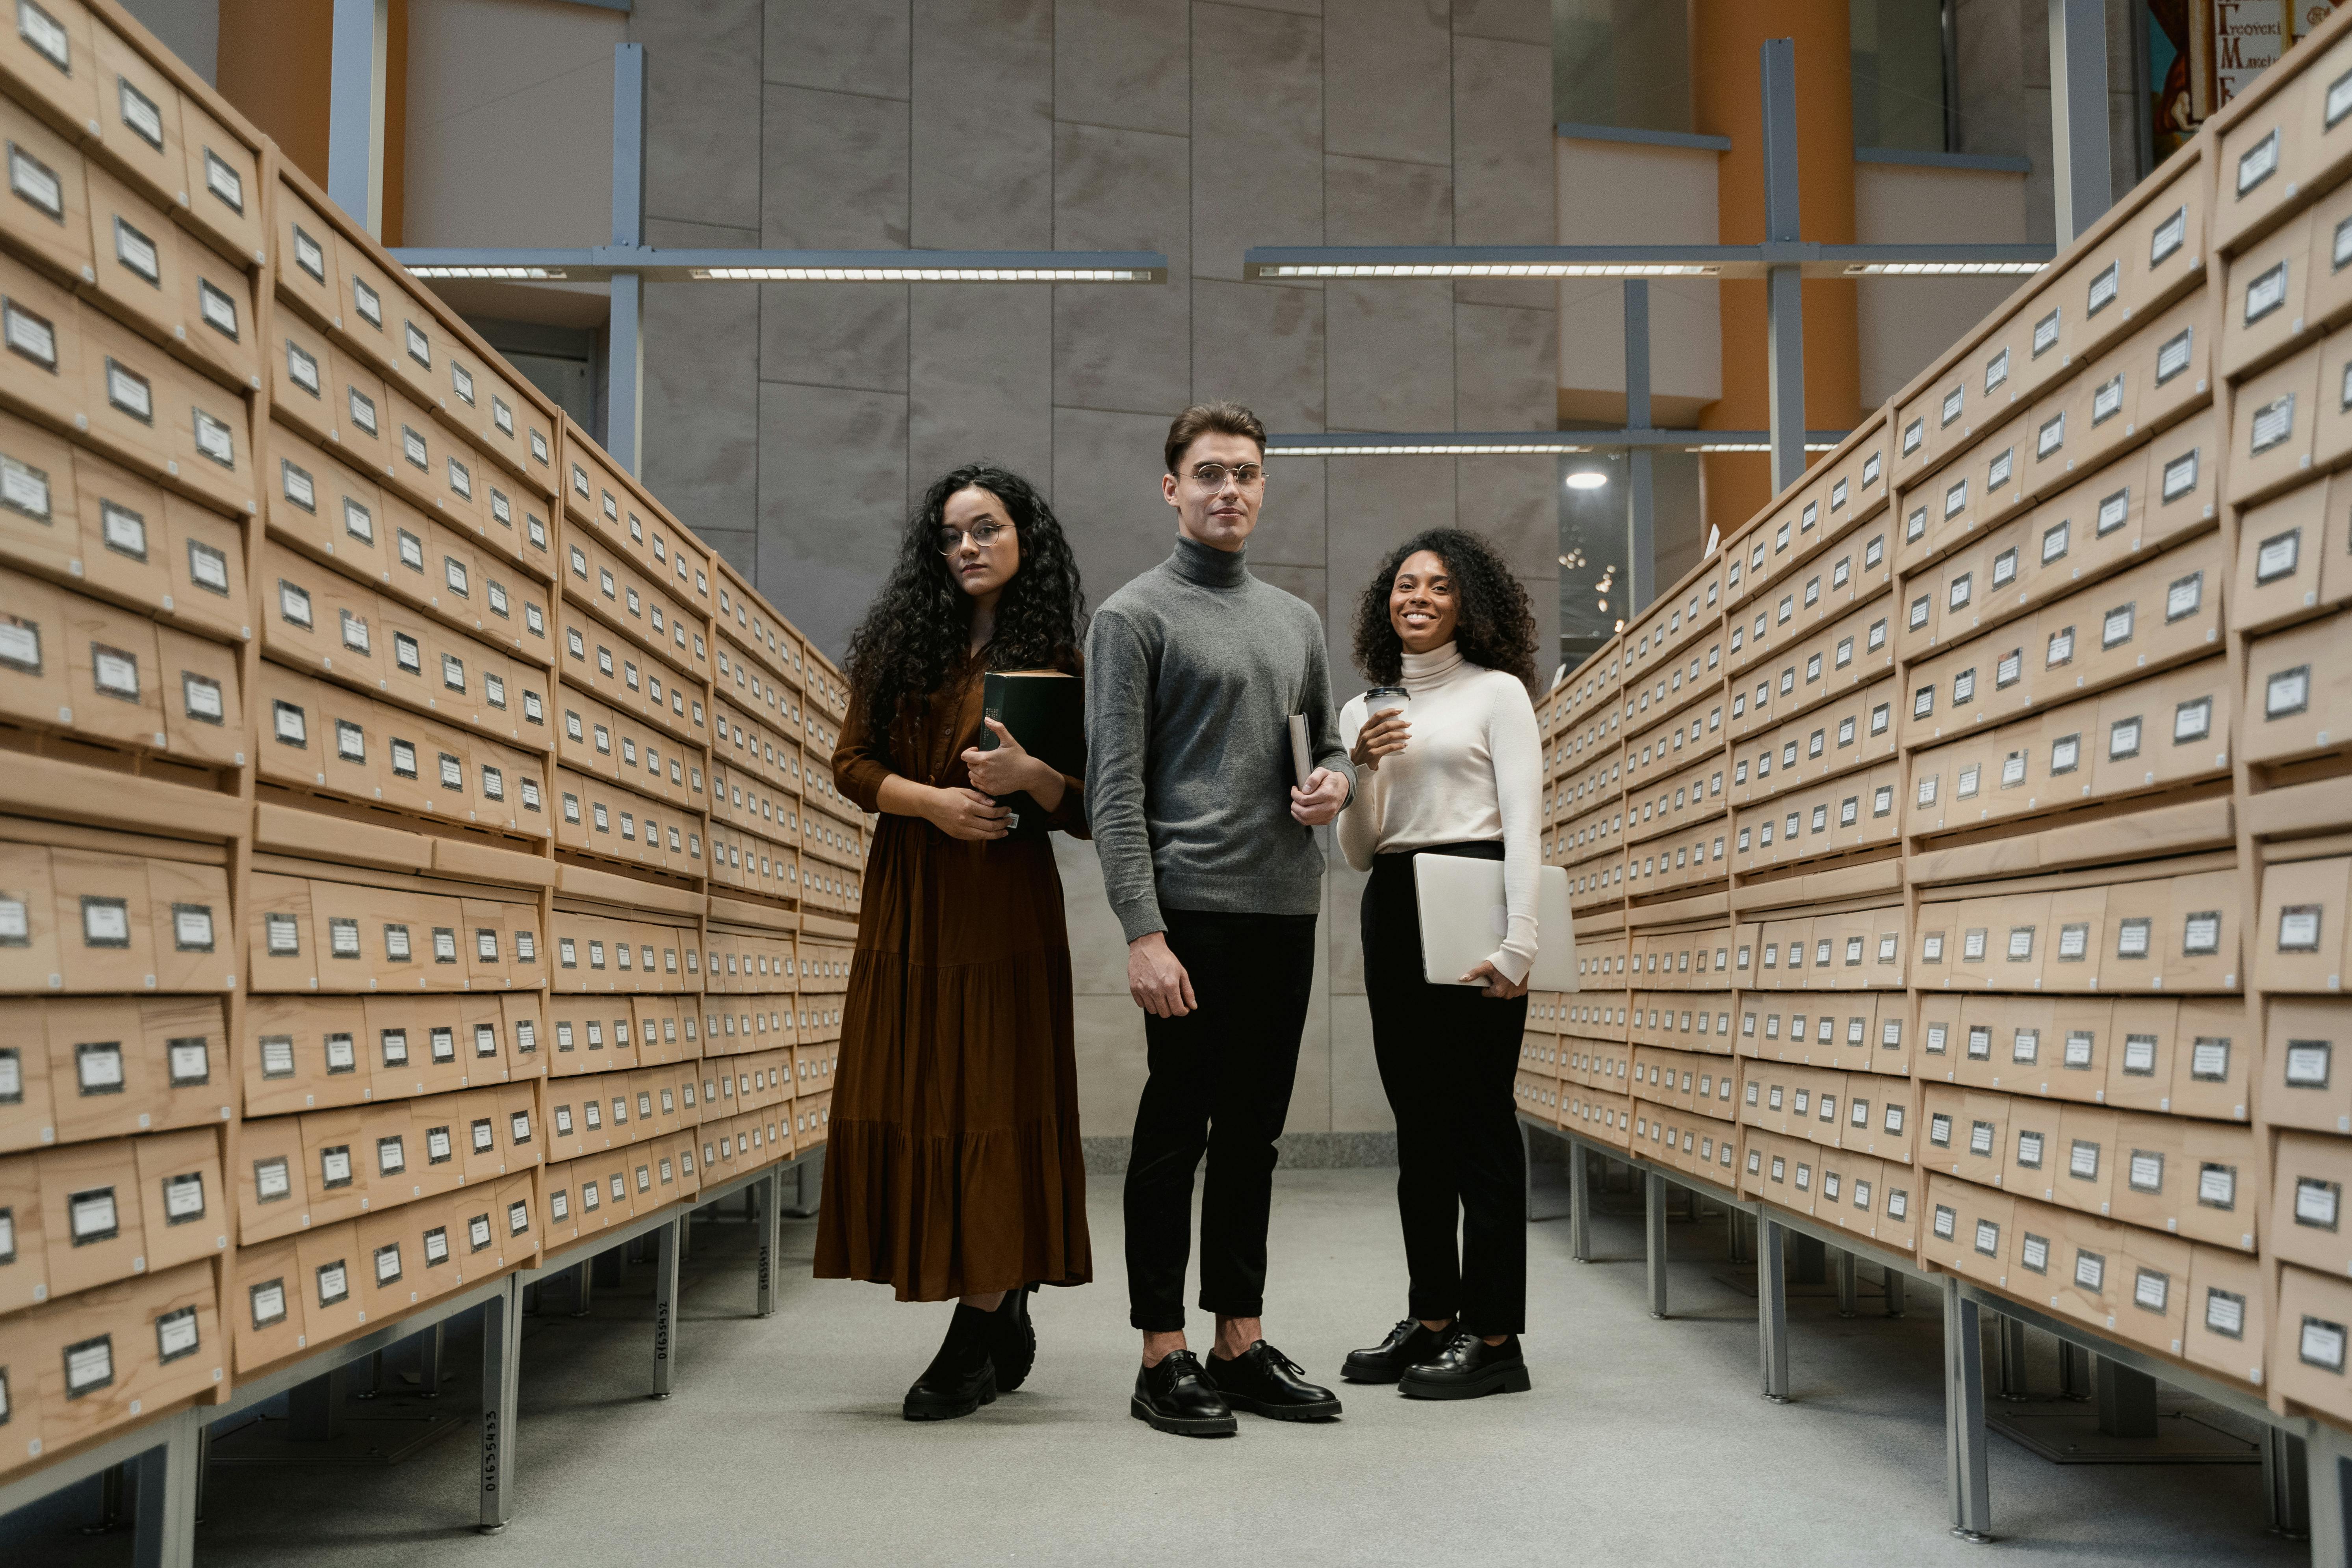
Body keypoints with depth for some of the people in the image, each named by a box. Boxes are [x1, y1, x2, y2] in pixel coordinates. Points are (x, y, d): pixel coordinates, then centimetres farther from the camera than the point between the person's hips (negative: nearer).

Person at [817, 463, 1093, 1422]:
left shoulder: (1052, 664, 4)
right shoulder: (904, 644, 11)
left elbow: (1088, 810, 2)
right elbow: (852, 764, 7)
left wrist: (1029, 775, -18)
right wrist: (932, 801, -10)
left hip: (1003, 909, -3)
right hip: (906, 904, 3)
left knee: (991, 1106, -4)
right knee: (911, 1102, 3)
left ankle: (978, 1340, 5)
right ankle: (1004, 1324, 18)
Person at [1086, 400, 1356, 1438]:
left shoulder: (1297, 621, 18)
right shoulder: (1136, 615, -2)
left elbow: (1330, 743, 24)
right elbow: (1115, 792, -9)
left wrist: (1338, 781, -1)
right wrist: (1143, 933, -17)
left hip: (1287, 911, 6)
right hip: (1195, 912, -6)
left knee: (1253, 1134, 11)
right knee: (1176, 1134, -1)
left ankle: (1242, 1344, 20)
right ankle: (1164, 1359, 9)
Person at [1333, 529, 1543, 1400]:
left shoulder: (1497, 692, 3)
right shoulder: (1364, 710, 17)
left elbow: (1524, 823, -5)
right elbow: (1356, 852, 15)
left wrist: (1517, 942, -16)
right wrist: (1362, 768, -3)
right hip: (1393, 910, 5)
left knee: (1479, 1114, -6)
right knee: (1419, 1120, 9)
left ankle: (1493, 1335, 0)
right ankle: (1430, 1317, 17)